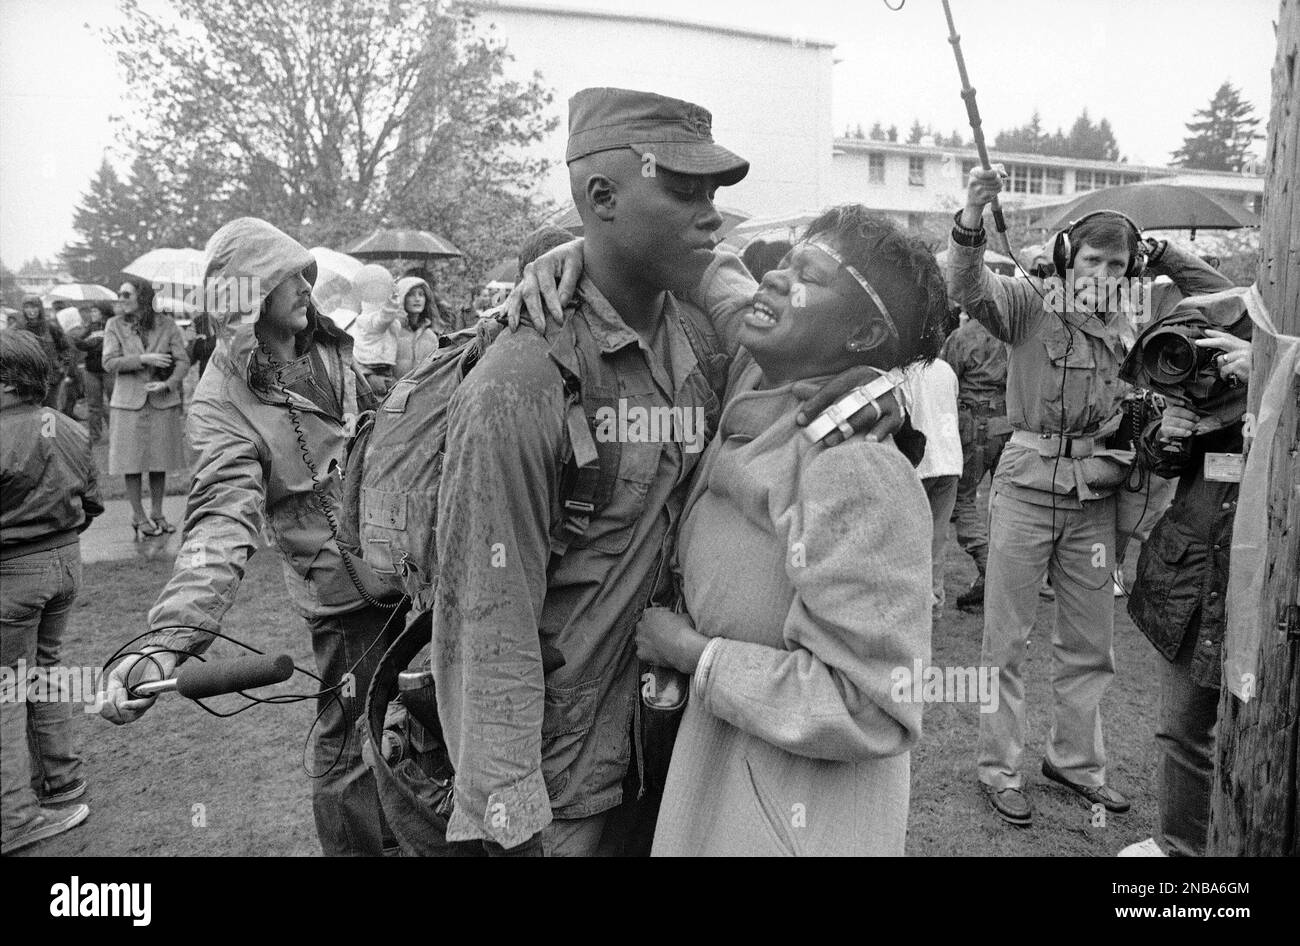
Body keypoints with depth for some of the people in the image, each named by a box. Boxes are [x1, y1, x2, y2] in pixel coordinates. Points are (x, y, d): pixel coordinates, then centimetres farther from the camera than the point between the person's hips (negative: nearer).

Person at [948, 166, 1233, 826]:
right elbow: (968, 289, -21)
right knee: (1006, 638, 4)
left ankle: (1075, 759, 34)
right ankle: (999, 769, 18)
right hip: (1027, 482, -4)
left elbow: (1213, 292, 17)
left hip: (1095, 493, 5)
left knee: (1091, 642, 15)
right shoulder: (1030, 304, -4)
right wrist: (972, 218, -38)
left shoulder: (1133, 316, 9)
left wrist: (1156, 252, 6)